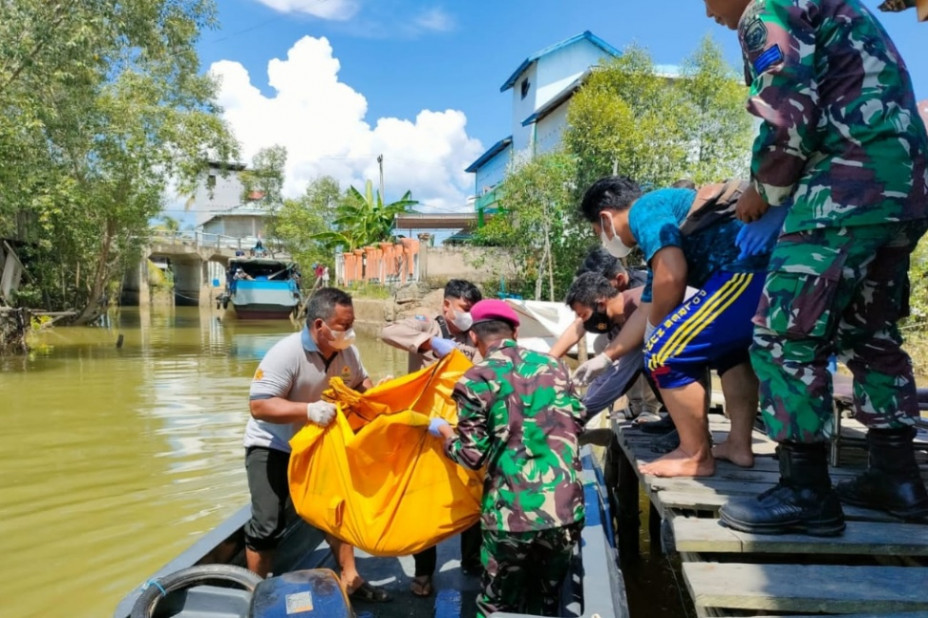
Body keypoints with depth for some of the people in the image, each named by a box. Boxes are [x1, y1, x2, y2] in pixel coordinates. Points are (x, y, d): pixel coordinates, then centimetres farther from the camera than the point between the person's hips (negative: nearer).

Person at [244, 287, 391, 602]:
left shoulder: (347, 352, -11)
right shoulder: (286, 353, -31)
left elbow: (360, 382, 7)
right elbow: (259, 406, -33)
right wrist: (308, 410, -45)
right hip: (272, 447, -6)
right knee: (267, 526, -3)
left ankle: (349, 578, 30)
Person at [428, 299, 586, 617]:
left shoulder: (475, 381, -6)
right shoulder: (552, 365, 5)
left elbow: (473, 456, -4)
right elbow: (577, 421, 14)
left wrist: (442, 430, 14)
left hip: (511, 514, -3)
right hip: (566, 508, 4)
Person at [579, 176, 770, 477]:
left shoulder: (644, 210, 2)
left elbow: (671, 277, -16)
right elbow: (646, 310, 38)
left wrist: (657, 328, 4)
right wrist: (606, 356, 47)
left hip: (750, 271, -11)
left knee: (665, 353, -3)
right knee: (728, 347, 32)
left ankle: (696, 457, 10)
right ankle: (739, 445, 33)